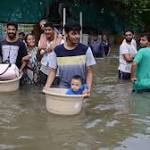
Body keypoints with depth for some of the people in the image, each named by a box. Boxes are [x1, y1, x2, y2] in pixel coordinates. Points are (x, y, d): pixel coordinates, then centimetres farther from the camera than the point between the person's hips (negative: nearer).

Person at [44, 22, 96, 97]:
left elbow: (89, 72, 0)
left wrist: (88, 88, -11)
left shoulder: (85, 50, -4)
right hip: (63, 87, 1)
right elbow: (53, 71, 4)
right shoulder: (57, 51, -1)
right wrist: (47, 87, -9)